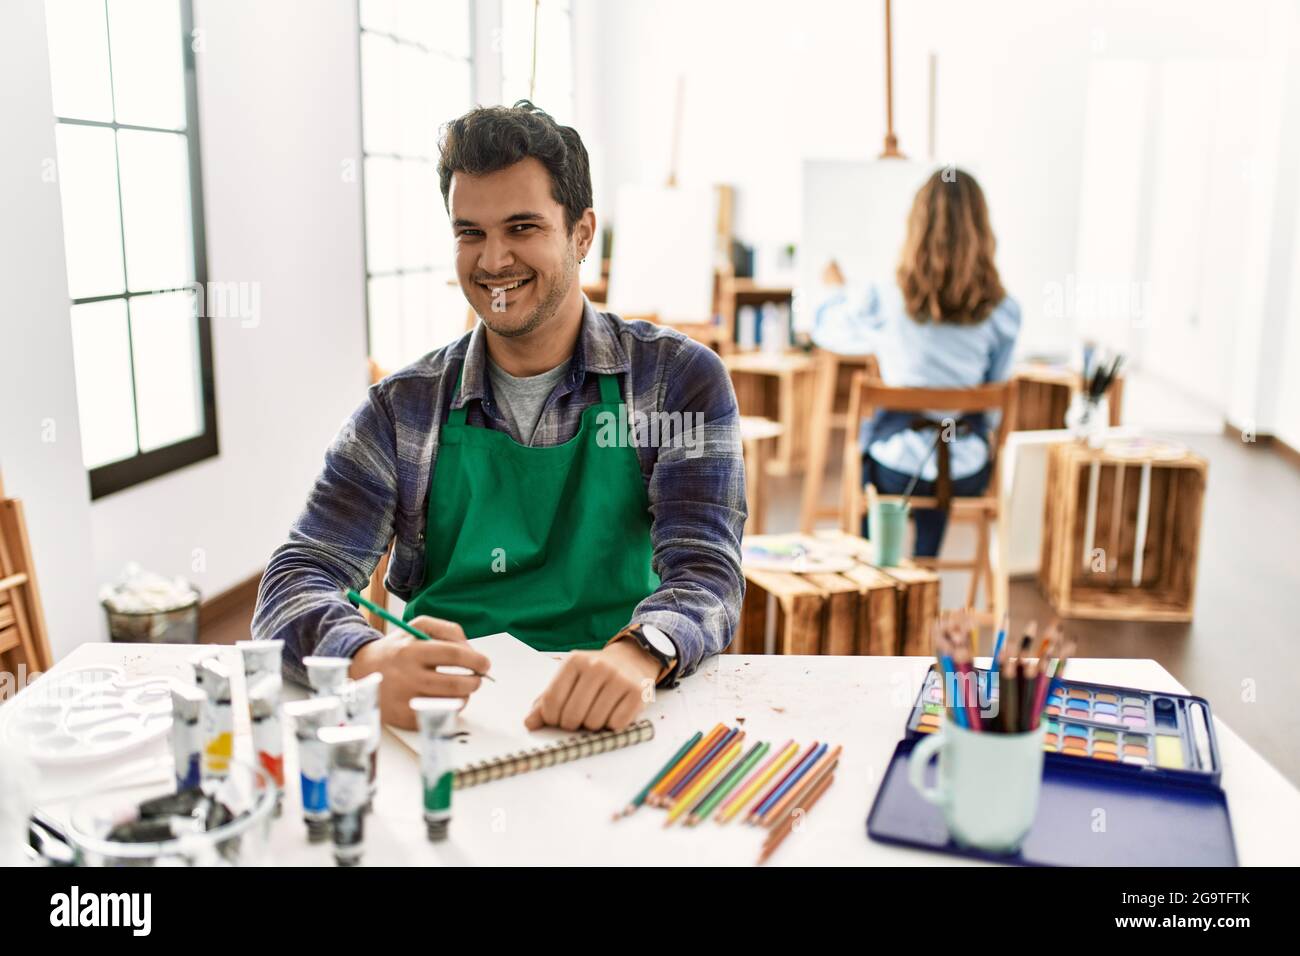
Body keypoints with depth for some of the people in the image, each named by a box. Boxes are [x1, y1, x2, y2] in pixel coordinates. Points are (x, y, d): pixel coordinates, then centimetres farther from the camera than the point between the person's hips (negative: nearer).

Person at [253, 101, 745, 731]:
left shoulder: (680, 381, 2)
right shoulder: (404, 408, 6)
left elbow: (705, 572, -8)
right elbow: (298, 580, -2)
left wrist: (638, 654, -32)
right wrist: (367, 659, -27)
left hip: (610, 726, 0)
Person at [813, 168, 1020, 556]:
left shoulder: (879, 304, -16)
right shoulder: (1003, 312, -11)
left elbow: (826, 329, 7)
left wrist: (836, 289, 28)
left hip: (896, 470, -2)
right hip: (967, 474, 2)